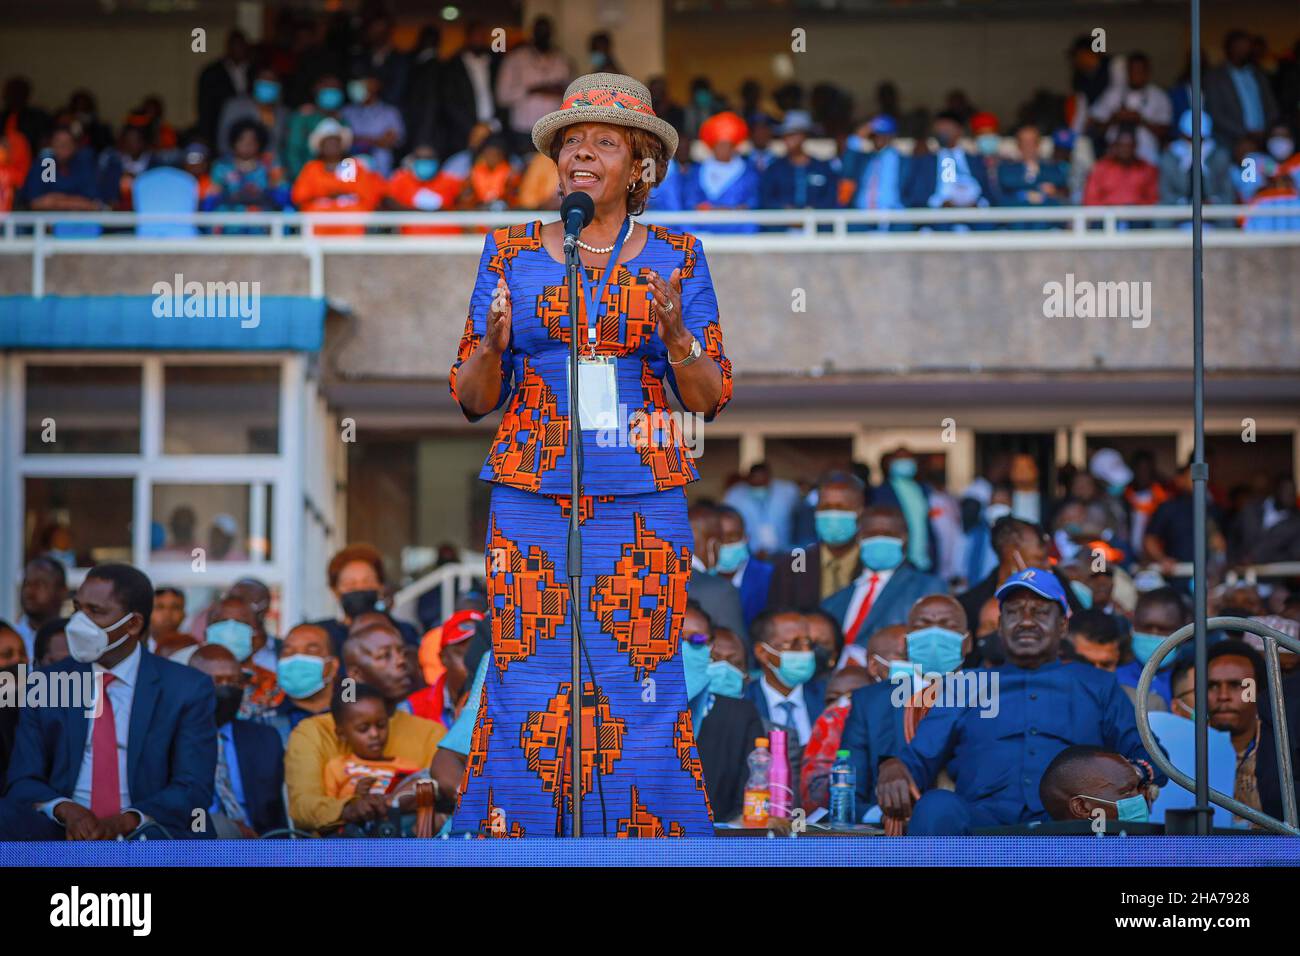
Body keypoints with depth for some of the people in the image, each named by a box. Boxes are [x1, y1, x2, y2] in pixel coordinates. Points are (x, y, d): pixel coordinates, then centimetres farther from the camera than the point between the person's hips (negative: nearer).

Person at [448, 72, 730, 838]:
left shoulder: (675, 258, 6)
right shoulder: (512, 252, 7)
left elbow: (710, 398, 3)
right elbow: (473, 397, 7)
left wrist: (675, 334, -16)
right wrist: (494, 347, -14)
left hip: (642, 507, 0)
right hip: (532, 506, 0)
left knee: (644, 702, -5)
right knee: (530, 703, -4)